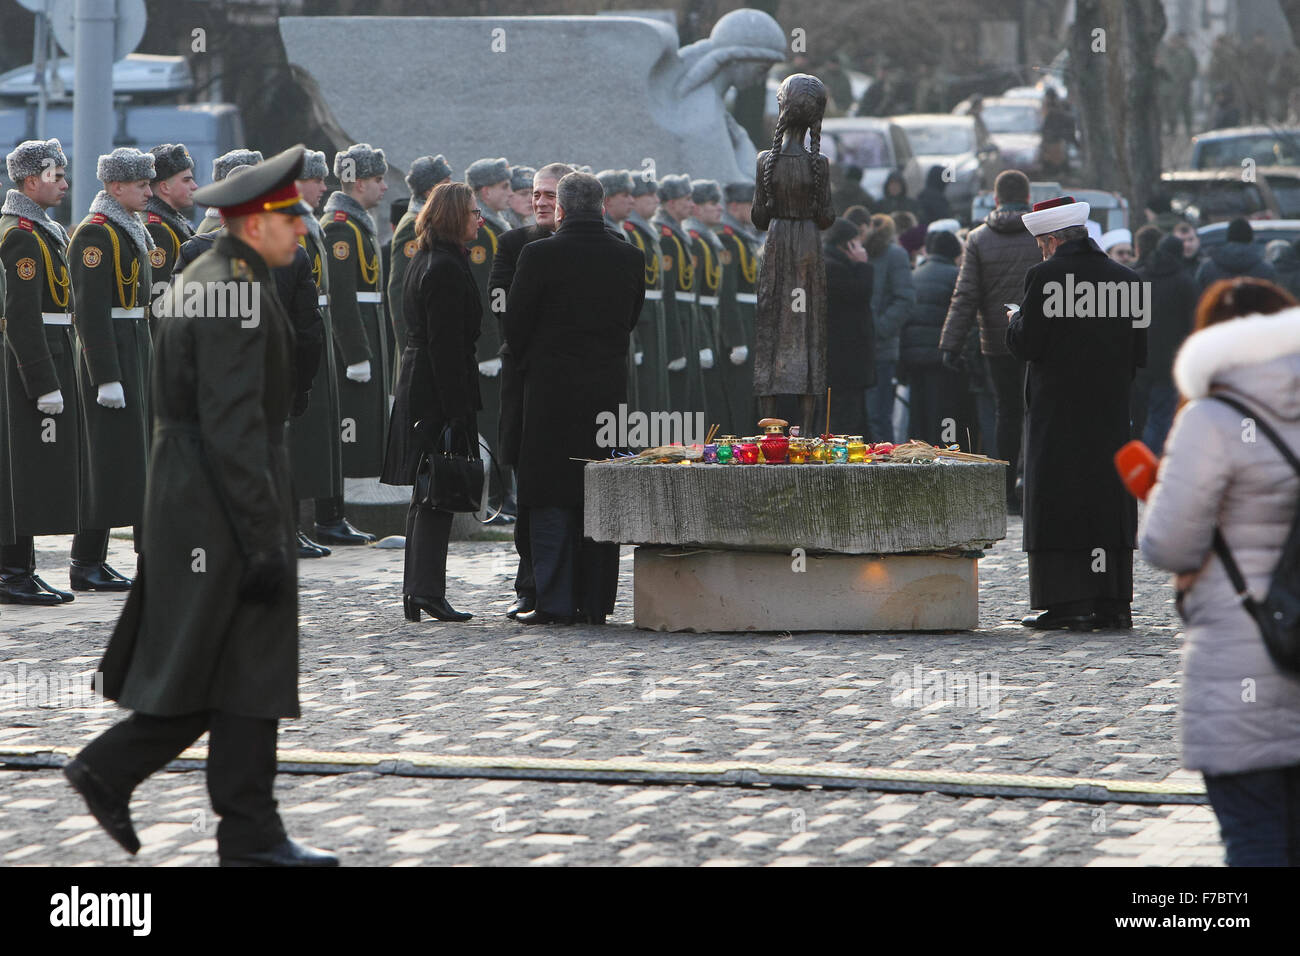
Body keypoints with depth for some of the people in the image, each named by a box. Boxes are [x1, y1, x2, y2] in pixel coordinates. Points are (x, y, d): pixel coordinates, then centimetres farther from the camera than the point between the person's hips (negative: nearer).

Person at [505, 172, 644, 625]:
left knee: (551, 501, 1)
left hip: (552, 388, -4)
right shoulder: (631, 258, 4)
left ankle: (554, 601, -2)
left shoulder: (539, 255, -10)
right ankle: (595, 601, 9)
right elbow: (630, 320, 11)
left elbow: (515, 324, -3)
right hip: (609, 391, 4)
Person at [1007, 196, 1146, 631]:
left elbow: (1026, 344, -10)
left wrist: (1016, 322, 10)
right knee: (1109, 497, 8)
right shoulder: (1124, 277, 4)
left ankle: (1067, 603, -5)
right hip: (1110, 411, 4)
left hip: (1057, 409, -4)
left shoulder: (1044, 277, -10)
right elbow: (1139, 353, 6)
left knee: (1057, 502, 0)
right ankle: (1112, 602, 9)